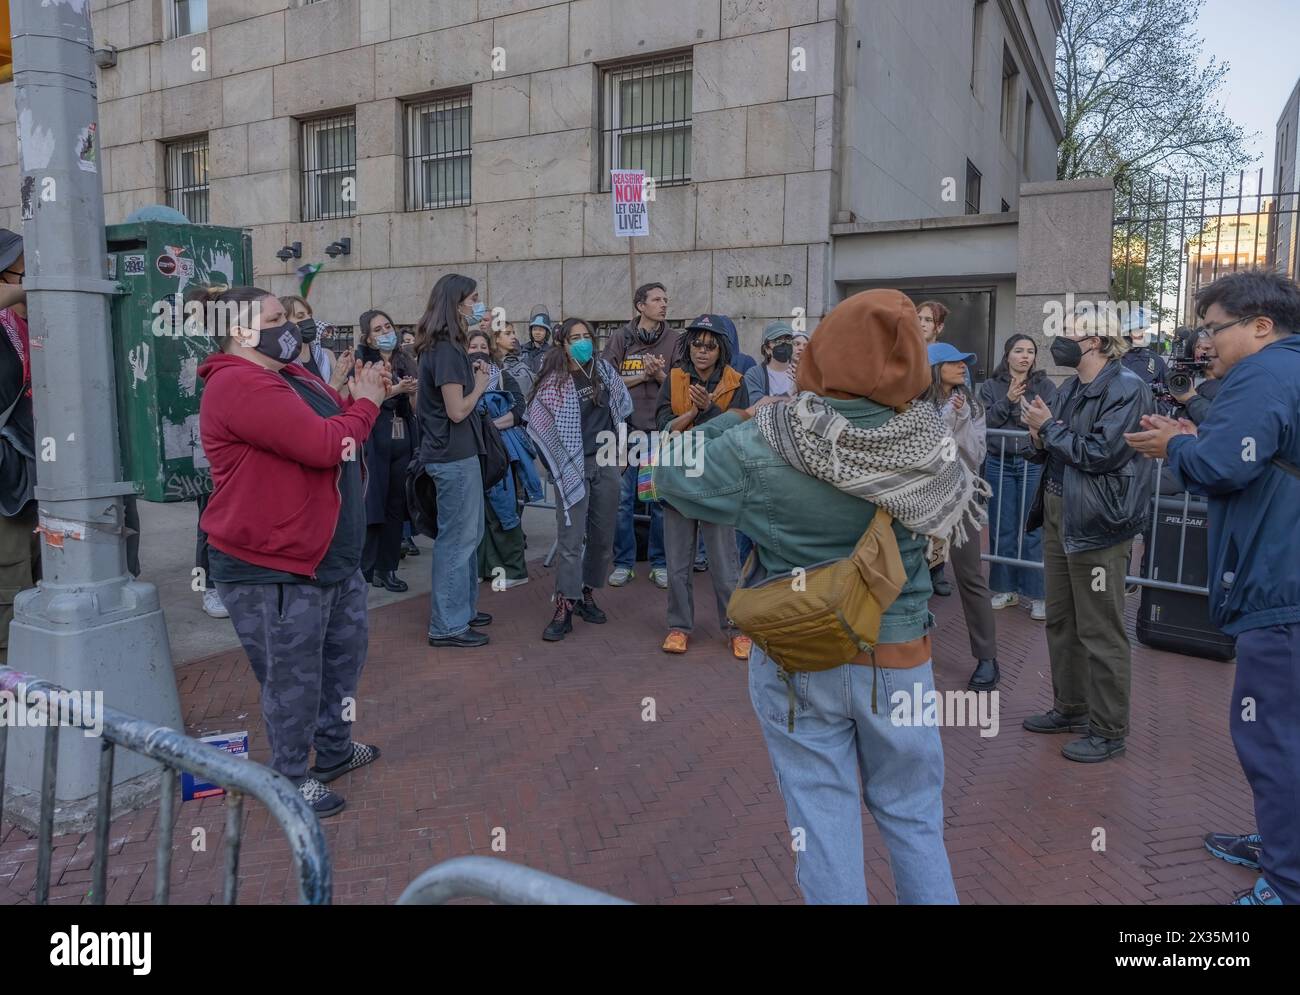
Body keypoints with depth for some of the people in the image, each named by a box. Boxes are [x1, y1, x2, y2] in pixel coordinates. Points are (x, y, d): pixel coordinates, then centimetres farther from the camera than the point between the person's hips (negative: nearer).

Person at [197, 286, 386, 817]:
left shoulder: (292, 375, 13)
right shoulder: (239, 385, -20)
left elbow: (336, 425, 17)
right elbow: (323, 444, -28)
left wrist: (361, 395, -2)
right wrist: (366, 402, -12)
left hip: (333, 556, 11)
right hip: (274, 571, -10)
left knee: (345, 649, 23)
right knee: (294, 678, 3)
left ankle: (333, 747, 41)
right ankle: (291, 778, 23)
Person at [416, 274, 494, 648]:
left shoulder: (437, 346, 12)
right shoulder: (447, 350, -18)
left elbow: (418, 402, 15)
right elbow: (457, 410, -21)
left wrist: (471, 376, 10)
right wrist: (480, 385, -4)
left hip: (454, 452, 10)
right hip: (454, 456, -10)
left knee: (469, 533, 19)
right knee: (457, 538, -2)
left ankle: (463, 608, 30)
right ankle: (447, 625, 8)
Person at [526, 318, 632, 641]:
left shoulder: (604, 370, 7)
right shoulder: (554, 382, -7)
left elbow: (623, 405, 21)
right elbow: (538, 424, -6)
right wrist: (560, 463, -2)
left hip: (605, 463, 5)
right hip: (573, 466, -4)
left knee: (603, 535, 8)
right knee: (570, 538, -8)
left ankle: (587, 594, 22)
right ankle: (564, 607, -5)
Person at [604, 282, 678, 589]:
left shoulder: (675, 340, 5)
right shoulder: (620, 338, 4)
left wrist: (659, 375, -15)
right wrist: (642, 376, -8)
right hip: (626, 429, 0)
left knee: (661, 500, 5)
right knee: (623, 500, 4)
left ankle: (660, 563, 17)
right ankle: (623, 563, 15)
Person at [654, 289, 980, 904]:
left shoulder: (761, 446, -19)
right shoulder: (926, 447, -14)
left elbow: (675, 476, -5)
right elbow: (964, 523, 4)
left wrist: (735, 422, 8)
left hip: (798, 664, -1)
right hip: (899, 660, 2)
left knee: (824, 822, 14)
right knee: (914, 818, 21)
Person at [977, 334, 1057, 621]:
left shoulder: (1045, 385, 4)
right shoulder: (991, 386, 7)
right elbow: (984, 423, -4)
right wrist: (1007, 400, -14)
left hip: (1034, 463, -1)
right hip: (999, 463, 1)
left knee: (1033, 530, -2)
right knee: (1002, 529, 7)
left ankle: (1035, 594, 7)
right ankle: (1005, 588, 19)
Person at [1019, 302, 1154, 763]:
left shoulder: (1127, 388, -13)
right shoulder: (1071, 388, 10)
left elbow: (1101, 453, -22)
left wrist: (1049, 427, -13)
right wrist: (1039, 435, -5)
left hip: (1098, 522, -9)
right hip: (1058, 515, 9)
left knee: (1100, 632, 0)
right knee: (1061, 621, 17)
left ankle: (1108, 731, 13)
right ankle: (1070, 708, 33)